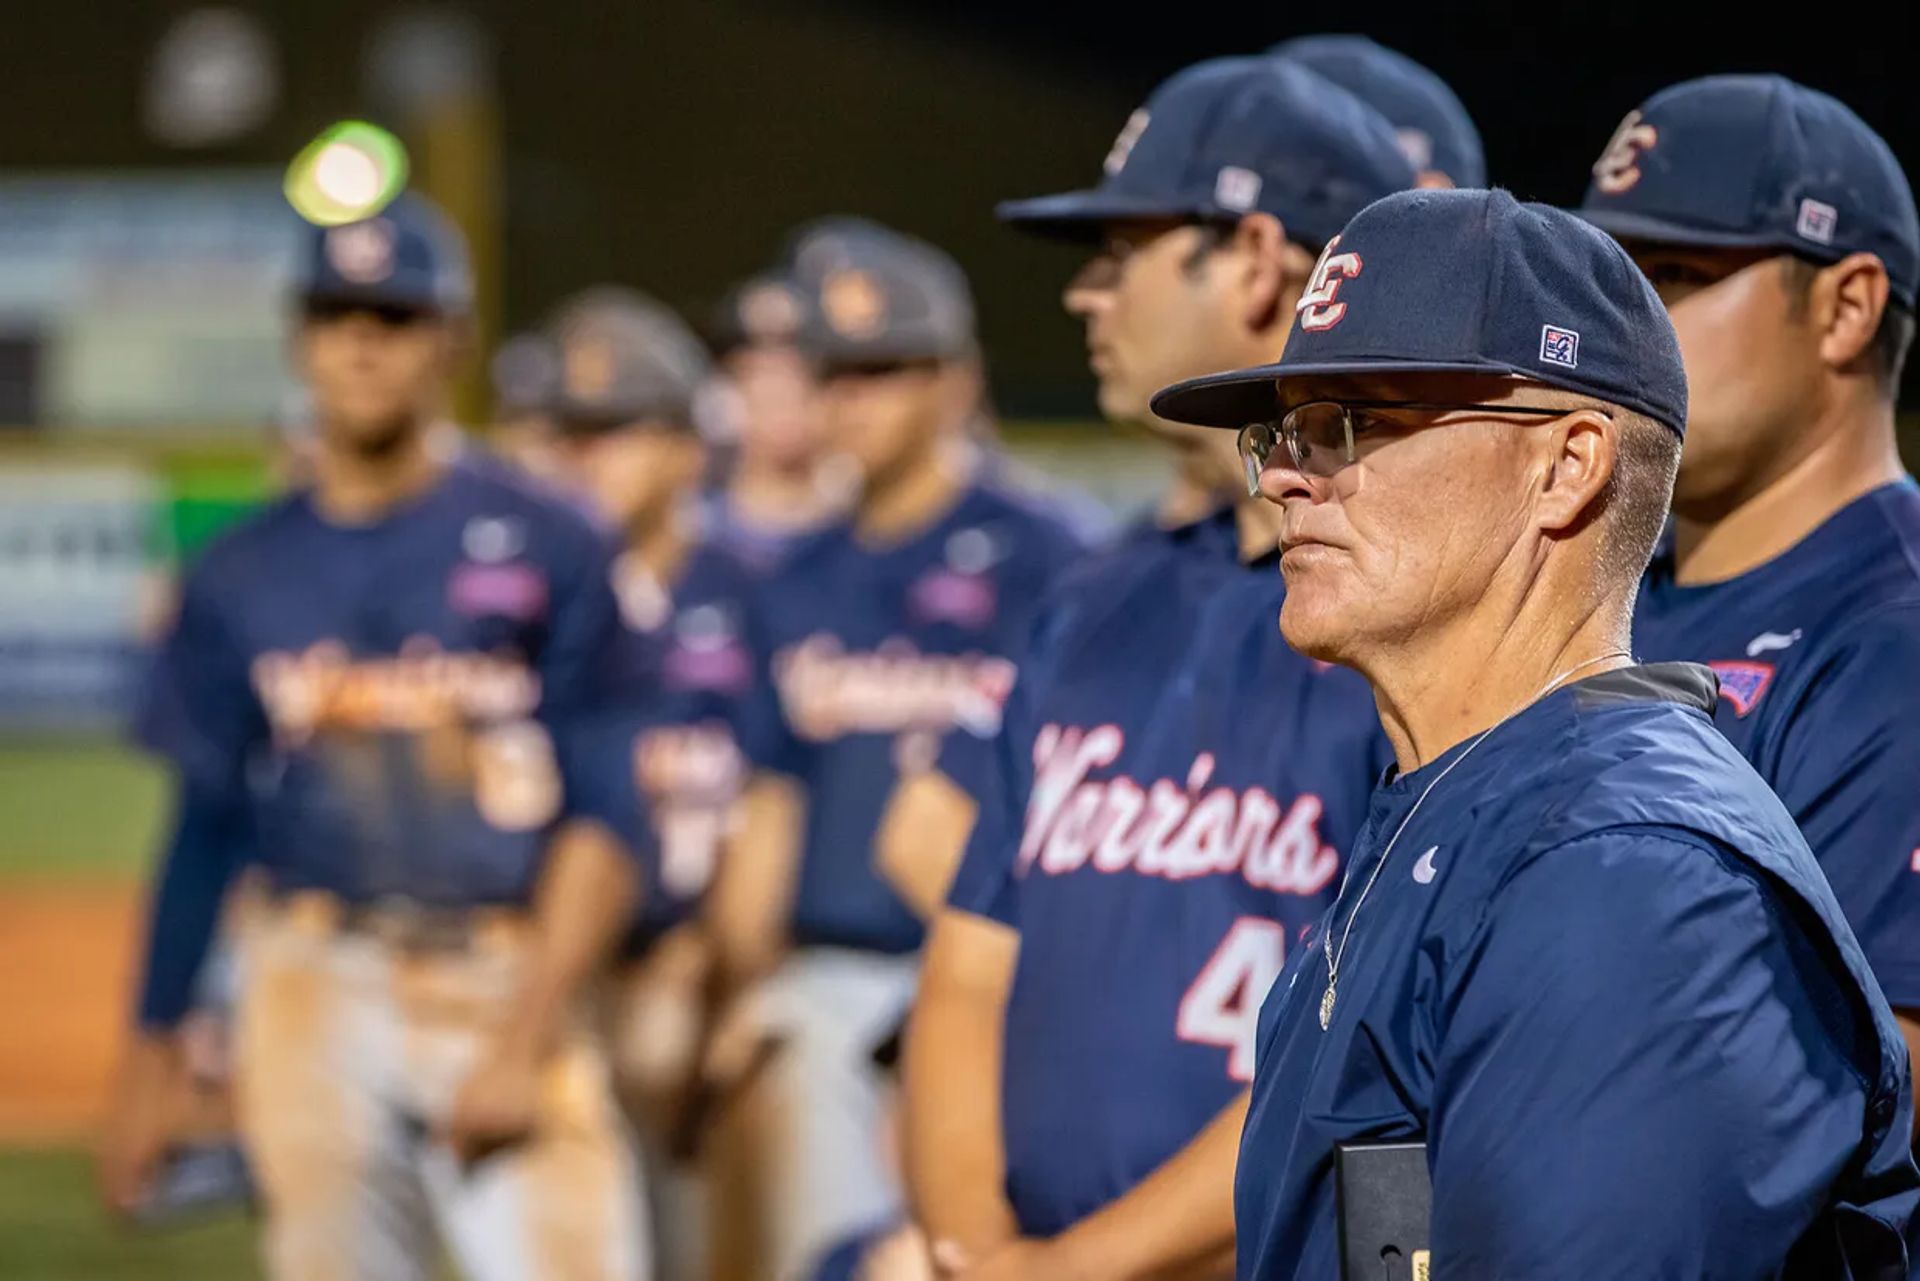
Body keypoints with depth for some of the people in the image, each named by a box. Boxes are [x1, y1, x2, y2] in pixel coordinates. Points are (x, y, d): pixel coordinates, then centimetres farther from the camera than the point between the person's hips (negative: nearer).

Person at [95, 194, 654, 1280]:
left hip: (513, 985, -3)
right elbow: (206, 828, 16)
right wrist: (149, 1062, 12)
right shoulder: (242, 577, 10)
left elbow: (609, 822, -3)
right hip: (317, 989, 3)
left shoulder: (547, 547, 0)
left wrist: (523, 1044, -11)